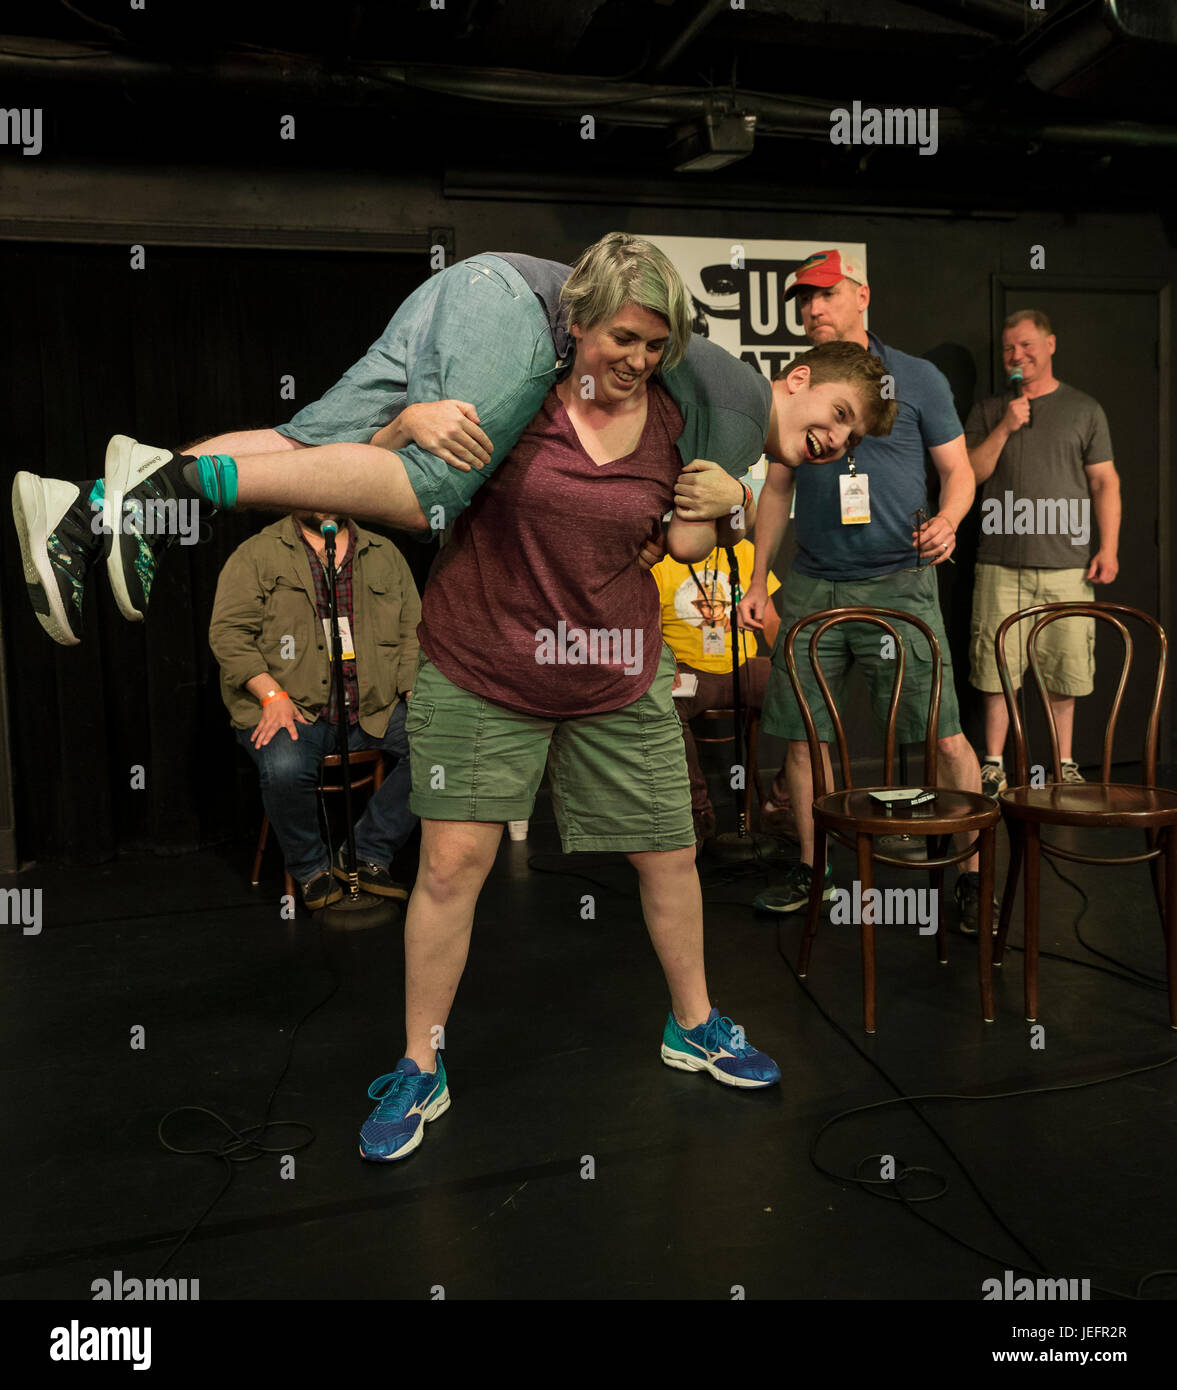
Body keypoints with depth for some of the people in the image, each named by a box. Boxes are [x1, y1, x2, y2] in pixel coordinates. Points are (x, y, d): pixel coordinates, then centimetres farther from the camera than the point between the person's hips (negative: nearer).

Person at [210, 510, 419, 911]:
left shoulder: (385, 554, 16)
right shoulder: (256, 555, 5)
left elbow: (413, 630, 13)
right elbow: (229, 632, -3)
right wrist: (272, 695, -17)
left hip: (375, 709, 3)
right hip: (293, 710, -3)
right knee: (284, 768, -34)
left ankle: (366, 853, -5)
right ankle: (311, 869, -4)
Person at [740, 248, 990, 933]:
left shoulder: (917, 378, 5)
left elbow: (959, 470, 7)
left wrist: (947, 522, -15)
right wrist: (759, 581, 11)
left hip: (898, 582, -3)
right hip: (812, 586, 3)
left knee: (944, 738, -5)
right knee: (803, 736, 5)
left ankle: (974, 875, 11)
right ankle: (813, 869, 22)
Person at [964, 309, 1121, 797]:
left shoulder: (1084, 410, 10)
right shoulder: (988, 410, 12)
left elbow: (1105, 483, 8)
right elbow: (970, 474, 4)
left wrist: (1108, 548, -1)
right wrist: (1004, 428, -8)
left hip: (1067, 564, 0)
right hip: (1001, 562, 0)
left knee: (1064, 671, 5)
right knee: (996, 667, 0)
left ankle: (1064, 764, 19)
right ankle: (994, 765, 11)